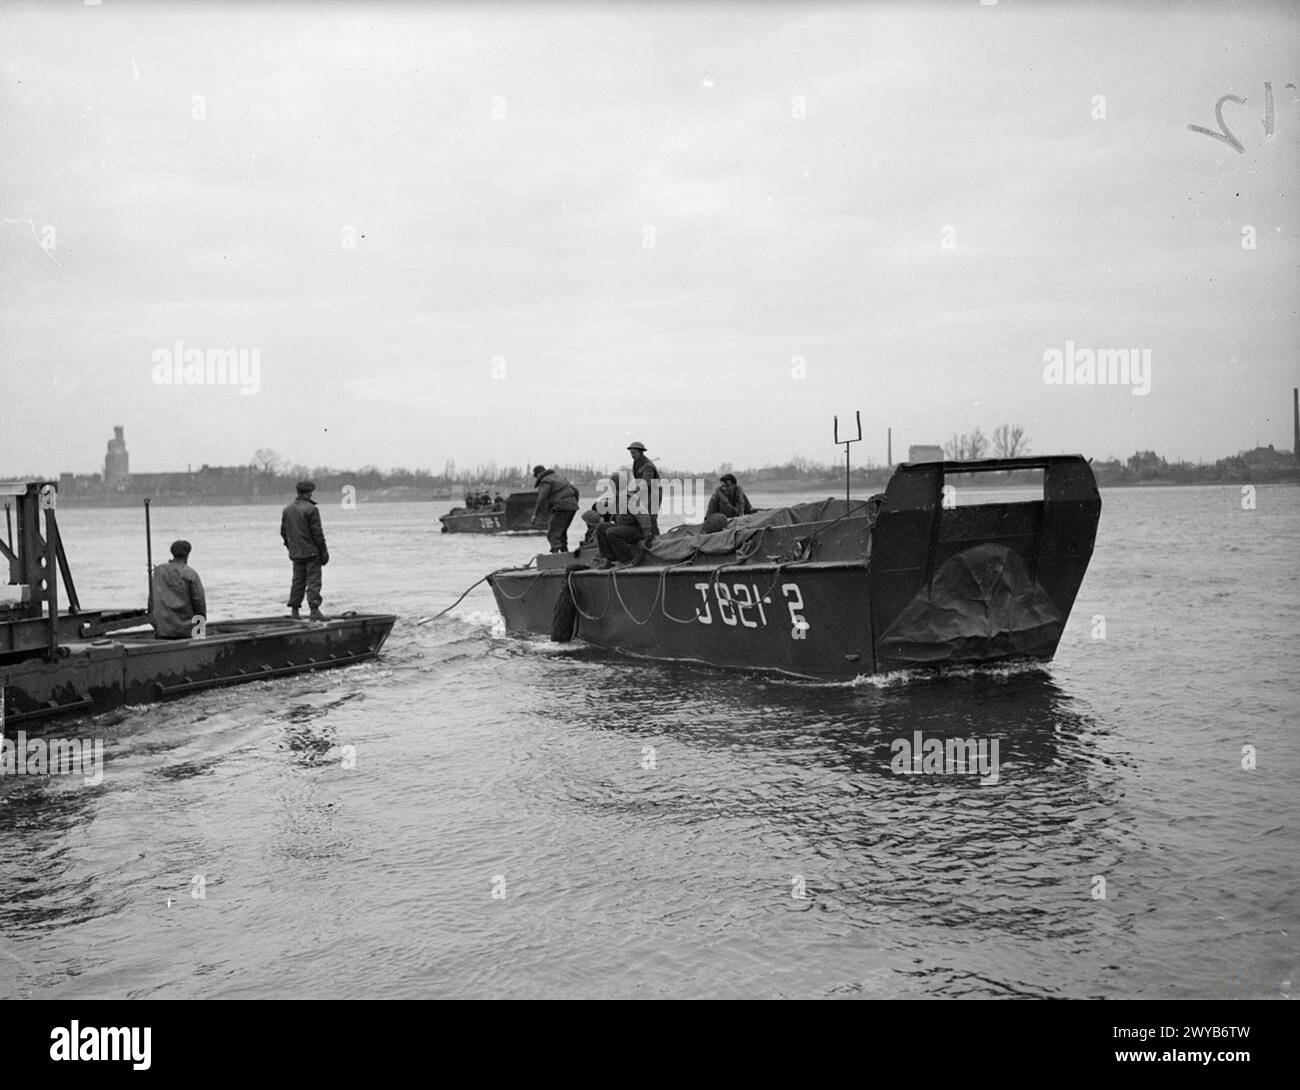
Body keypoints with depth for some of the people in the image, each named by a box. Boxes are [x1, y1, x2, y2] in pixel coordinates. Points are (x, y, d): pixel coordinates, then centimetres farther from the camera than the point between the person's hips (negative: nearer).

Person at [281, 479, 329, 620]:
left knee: (298, 581, 13)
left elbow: (283, 532, 13)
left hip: (295, 553, 7)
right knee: (313, 581, -6)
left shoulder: (287, 510, 9)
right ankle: (314, 611, -12)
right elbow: (317, 533, -14)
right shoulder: (311, 509, -13)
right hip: (311, 552, -7)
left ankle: (294, 611, 13)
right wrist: (324, 552, -9)